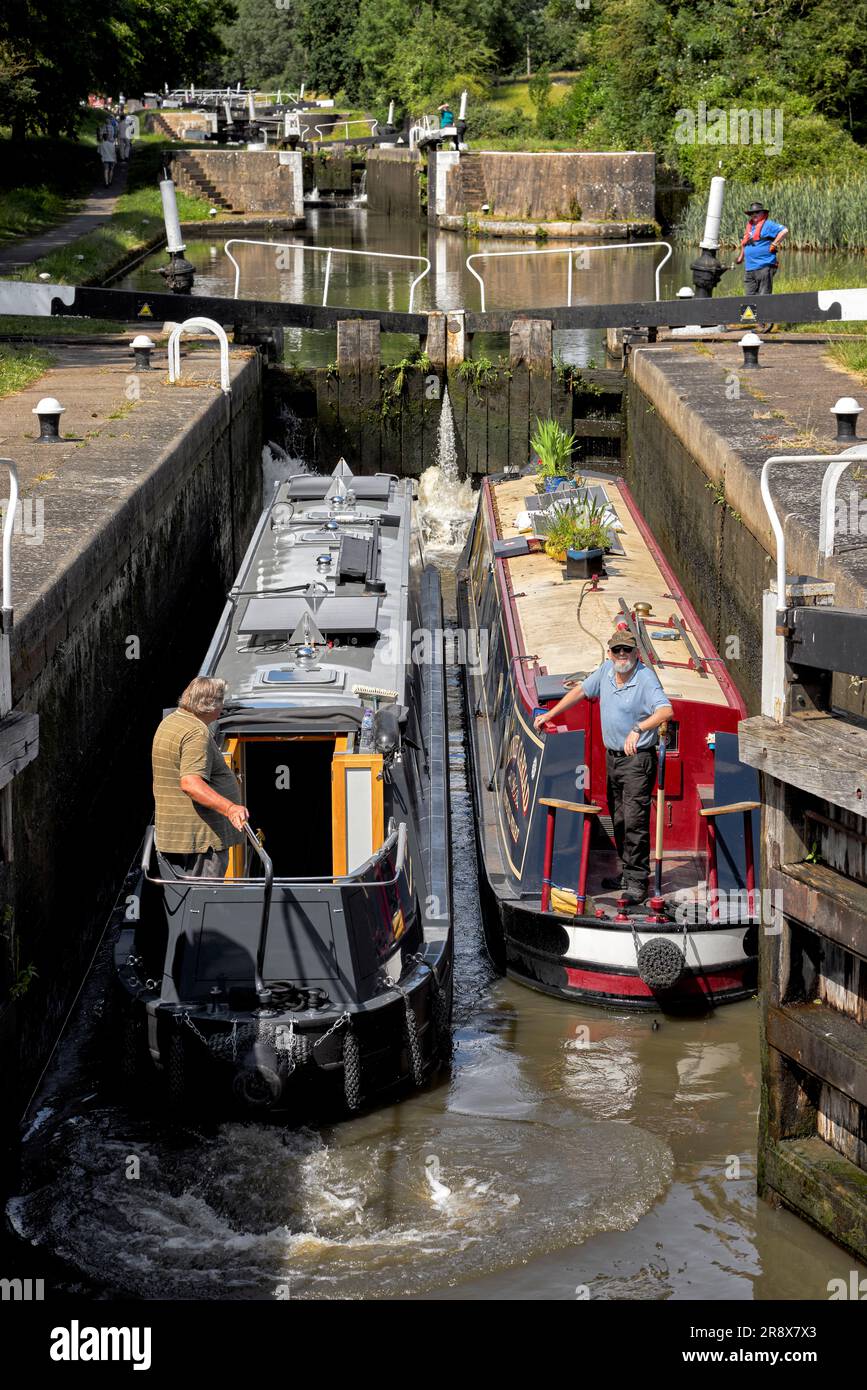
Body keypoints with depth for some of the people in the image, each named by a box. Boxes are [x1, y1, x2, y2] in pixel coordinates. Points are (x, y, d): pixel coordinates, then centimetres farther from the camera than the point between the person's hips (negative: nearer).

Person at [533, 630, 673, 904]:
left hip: (638, 758, -8)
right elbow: (581, 690, 18)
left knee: (635, 819, -10)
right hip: (612, 756, 8)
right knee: (618, 819, 15)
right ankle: (628, 871, 27)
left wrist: (638, 729, -47)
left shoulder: (645, 678, -19)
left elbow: (666, 710, -33)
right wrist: (551, 714, 17)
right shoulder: (606, 670, 2)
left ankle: (637, 882, -5)